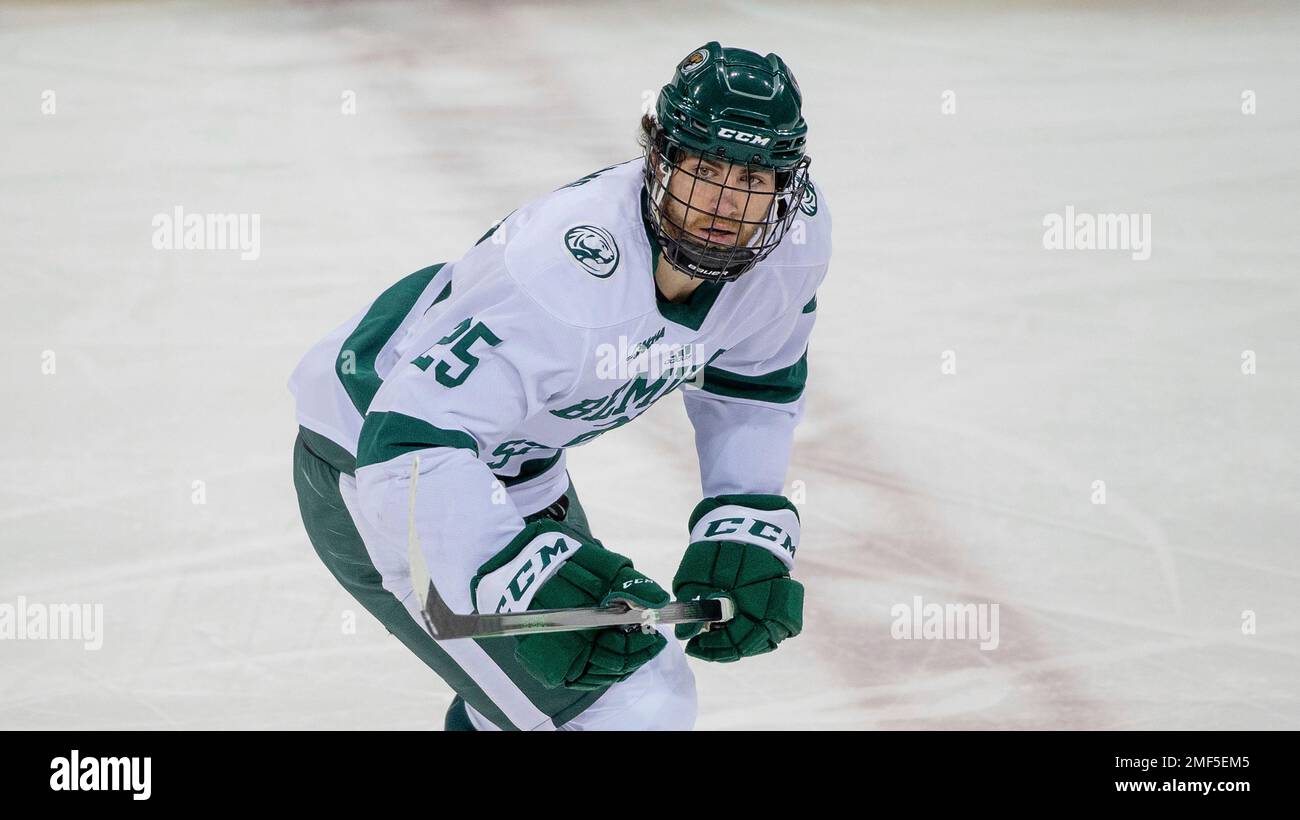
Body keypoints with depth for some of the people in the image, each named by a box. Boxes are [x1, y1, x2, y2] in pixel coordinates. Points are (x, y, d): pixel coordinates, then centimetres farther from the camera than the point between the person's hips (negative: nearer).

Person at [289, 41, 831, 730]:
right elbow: (409, 446, -41)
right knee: (627, 711, -19)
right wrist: (523, 576, -52)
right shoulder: (568, 272, -38)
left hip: (516, 461, 8)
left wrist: (748, 526, -7)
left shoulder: (794, 236, -14)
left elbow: (753, 389, 6)